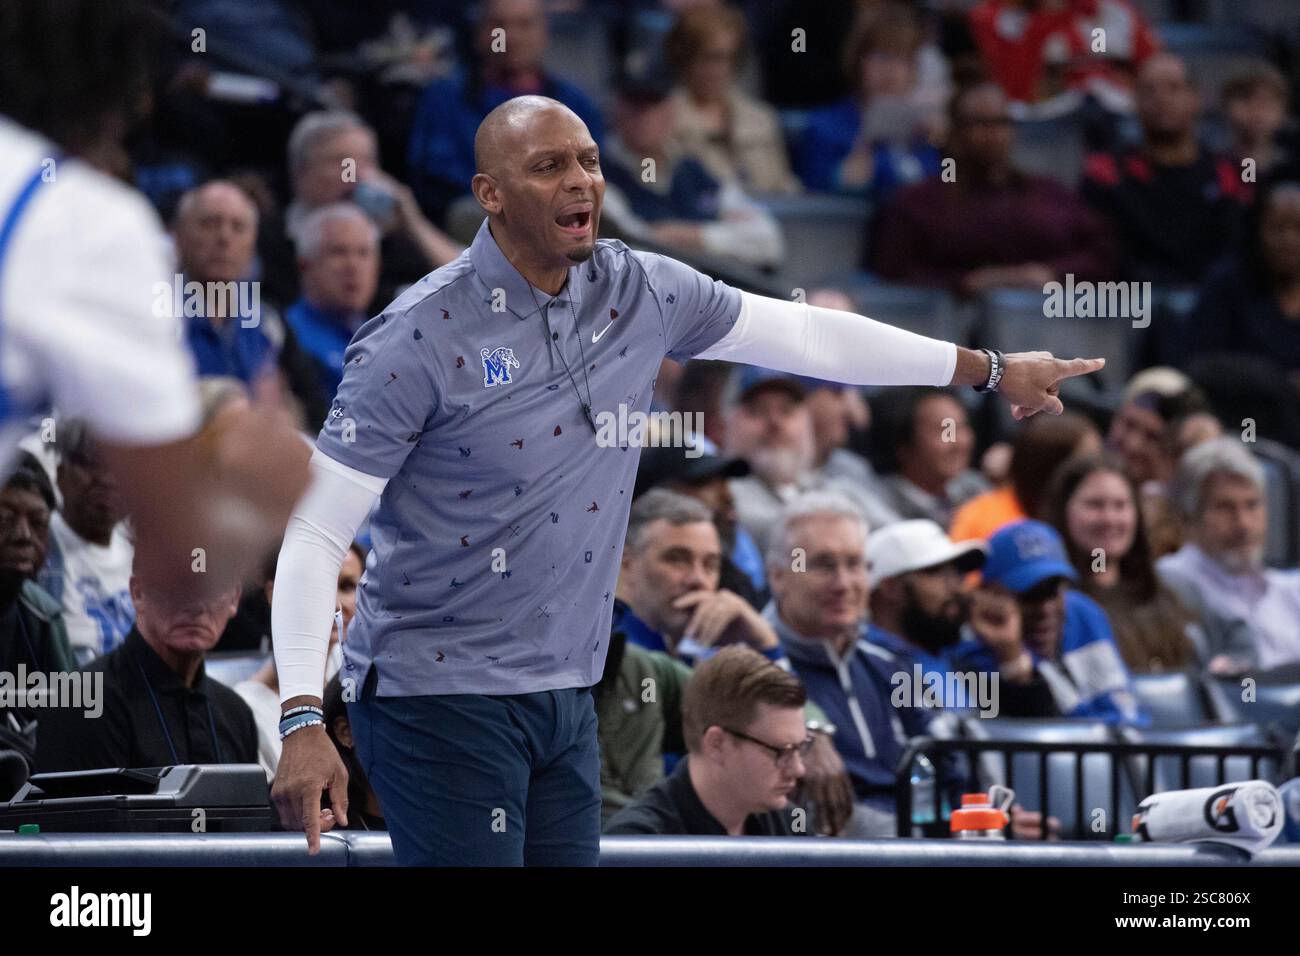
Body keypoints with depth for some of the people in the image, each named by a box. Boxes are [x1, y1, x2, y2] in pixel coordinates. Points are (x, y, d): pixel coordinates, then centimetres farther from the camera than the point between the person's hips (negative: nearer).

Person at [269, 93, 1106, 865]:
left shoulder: (638, 291, 3)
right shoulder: (418, 339, -14)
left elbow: (802, 332, 15)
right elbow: (314, 530, -14)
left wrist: (994, 371, 19)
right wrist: (302, 722, -24)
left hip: (566, 698, 6)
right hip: (441, 695, -6)